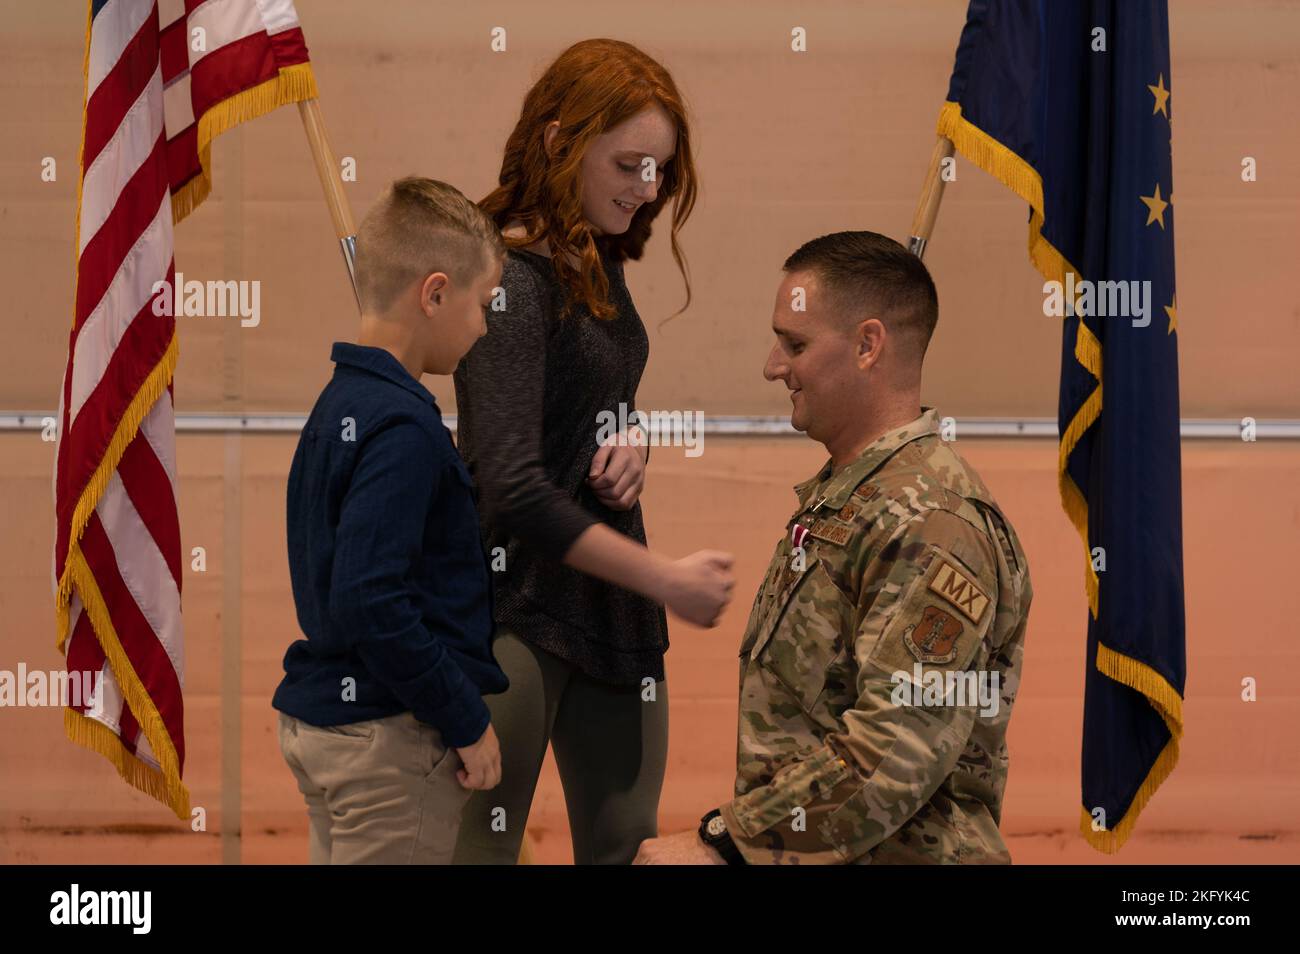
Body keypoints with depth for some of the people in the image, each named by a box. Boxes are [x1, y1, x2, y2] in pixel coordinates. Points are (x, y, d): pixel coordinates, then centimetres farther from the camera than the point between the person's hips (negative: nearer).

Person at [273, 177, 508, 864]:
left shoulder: (337, 403, 11)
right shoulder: (401, 428, -19)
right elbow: (370, 603, -26)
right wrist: (467, 723, -17)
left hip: (318, 723, 10)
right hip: (389, 733, -10)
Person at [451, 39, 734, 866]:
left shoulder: (598, 268, 9)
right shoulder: (512, 280, -16)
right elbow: (514, 490, -23)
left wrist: (632, 448, -1)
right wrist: (668, 581, -20)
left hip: (611, 604, 8)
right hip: (518, 607, -8)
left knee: (625, 843, 8)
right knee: (480, 849, -4)